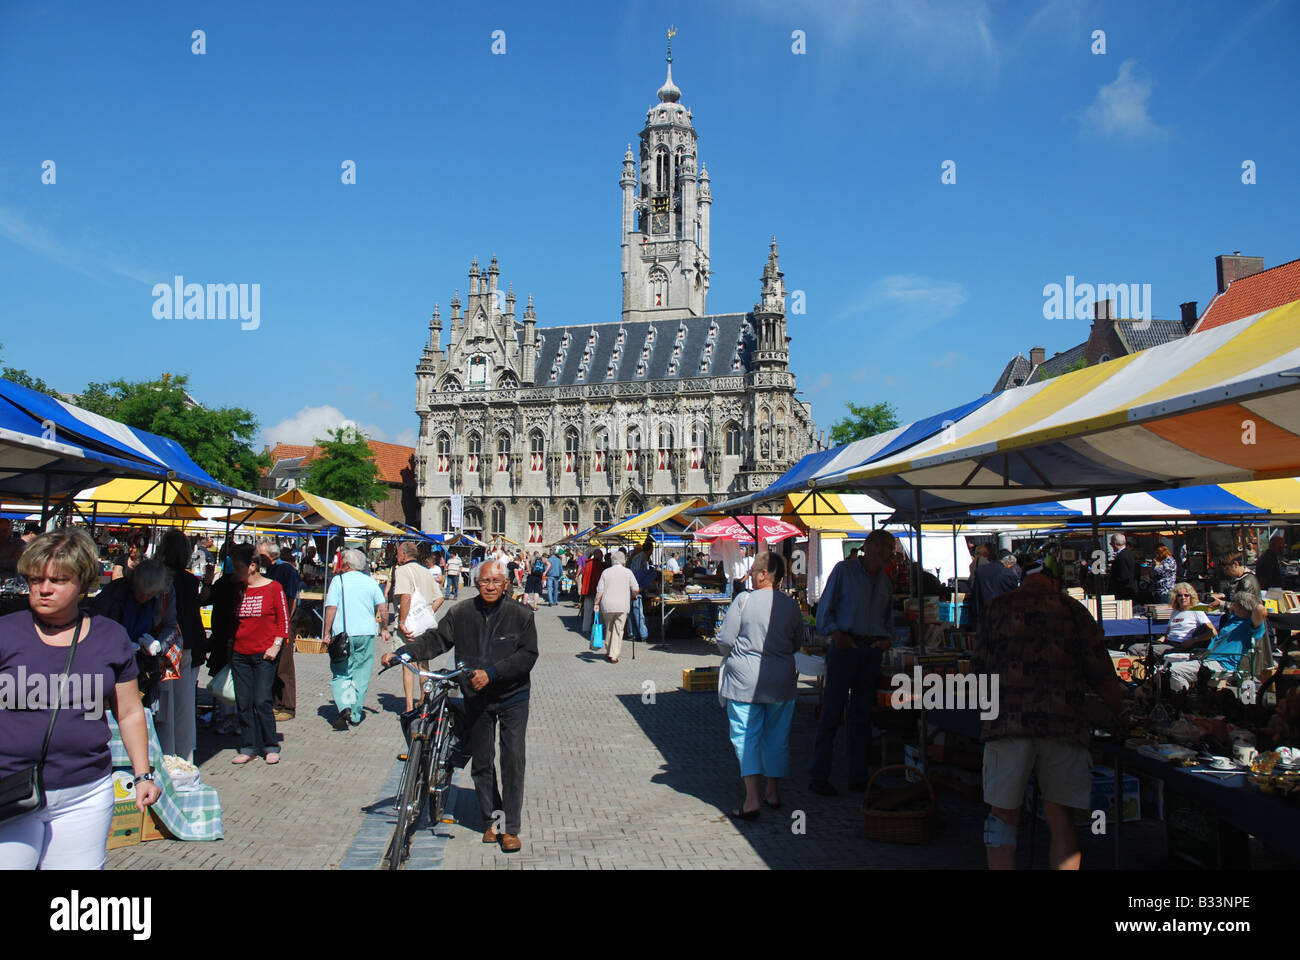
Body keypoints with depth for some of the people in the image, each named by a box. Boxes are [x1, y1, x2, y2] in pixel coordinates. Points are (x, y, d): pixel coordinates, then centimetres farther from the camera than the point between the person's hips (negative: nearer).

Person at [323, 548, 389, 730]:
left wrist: (327, 633, -4)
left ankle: (344, 706, -18)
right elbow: (383, 608, 4)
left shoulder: (338, 581, -2)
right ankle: (356, 714, 15)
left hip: (342, 634, -3)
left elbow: (331, 608, -9)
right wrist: (384, 629, 16)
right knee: (361, 675, 12)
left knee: (340, 674, 4)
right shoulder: (370, 581, 7)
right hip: (366, 633, 3)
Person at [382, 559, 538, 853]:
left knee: (513, 760, -3)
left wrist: (492, 673, -23)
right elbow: (435, 640, 2)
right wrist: (401, 652, -11)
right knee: (481, 762, 10)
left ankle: (511, 828, 7)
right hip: (476, 700, 2)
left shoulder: (521, 615, -8)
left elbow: (527, 655, -13)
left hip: (512, 699, -2)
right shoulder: (461, 614, -2)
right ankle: (491, 820, 27)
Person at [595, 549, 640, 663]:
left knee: (608, 629, 18)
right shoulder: (628, 572, 2)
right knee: (618, 630, 1)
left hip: (607, 606, 2)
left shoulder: (606, 572, 5)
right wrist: (632, 596, 20)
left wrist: (596, 603, 9)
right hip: (622, 606, -2)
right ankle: (614, 655, -6)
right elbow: (635, 590, 0)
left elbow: (600, 591, 1)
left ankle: (608, 651, 27)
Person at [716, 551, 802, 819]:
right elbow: (798, 643, 11)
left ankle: (752, 800, -6)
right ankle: (774, 792, 25)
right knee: (777, 736, 15)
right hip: (782, 680, 4)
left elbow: (724, 640, -9)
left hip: (745, 679, -4)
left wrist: (734, 657, 11)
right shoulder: (791, 605, 1)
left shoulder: (744, 601, -11)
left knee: (746, 736, 0)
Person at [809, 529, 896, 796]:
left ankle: (858, 777, 18)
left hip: (871, 652, 6)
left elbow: (889, 616, 23)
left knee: (862, 714, 10)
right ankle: (819, 777, 4)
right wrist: (836, 632, -16)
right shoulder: (844, 570, -2)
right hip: (845, 647, -6)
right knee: (832, 712, -4)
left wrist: (886, 638, 5)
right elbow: (825, 608, -3)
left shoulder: (884, 580, 15)